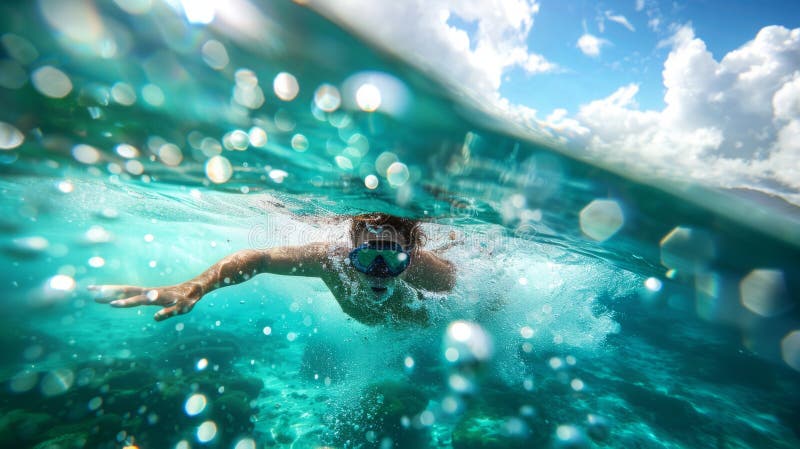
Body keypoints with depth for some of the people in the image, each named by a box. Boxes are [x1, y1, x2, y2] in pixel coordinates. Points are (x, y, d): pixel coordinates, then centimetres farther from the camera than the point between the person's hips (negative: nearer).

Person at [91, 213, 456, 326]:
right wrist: (193, 288, -50)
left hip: (428, 320, 0)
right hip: (372, 321, 1)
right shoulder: (332, 258, -45)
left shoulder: (426, 267, -48)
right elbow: (258, 258, -38)